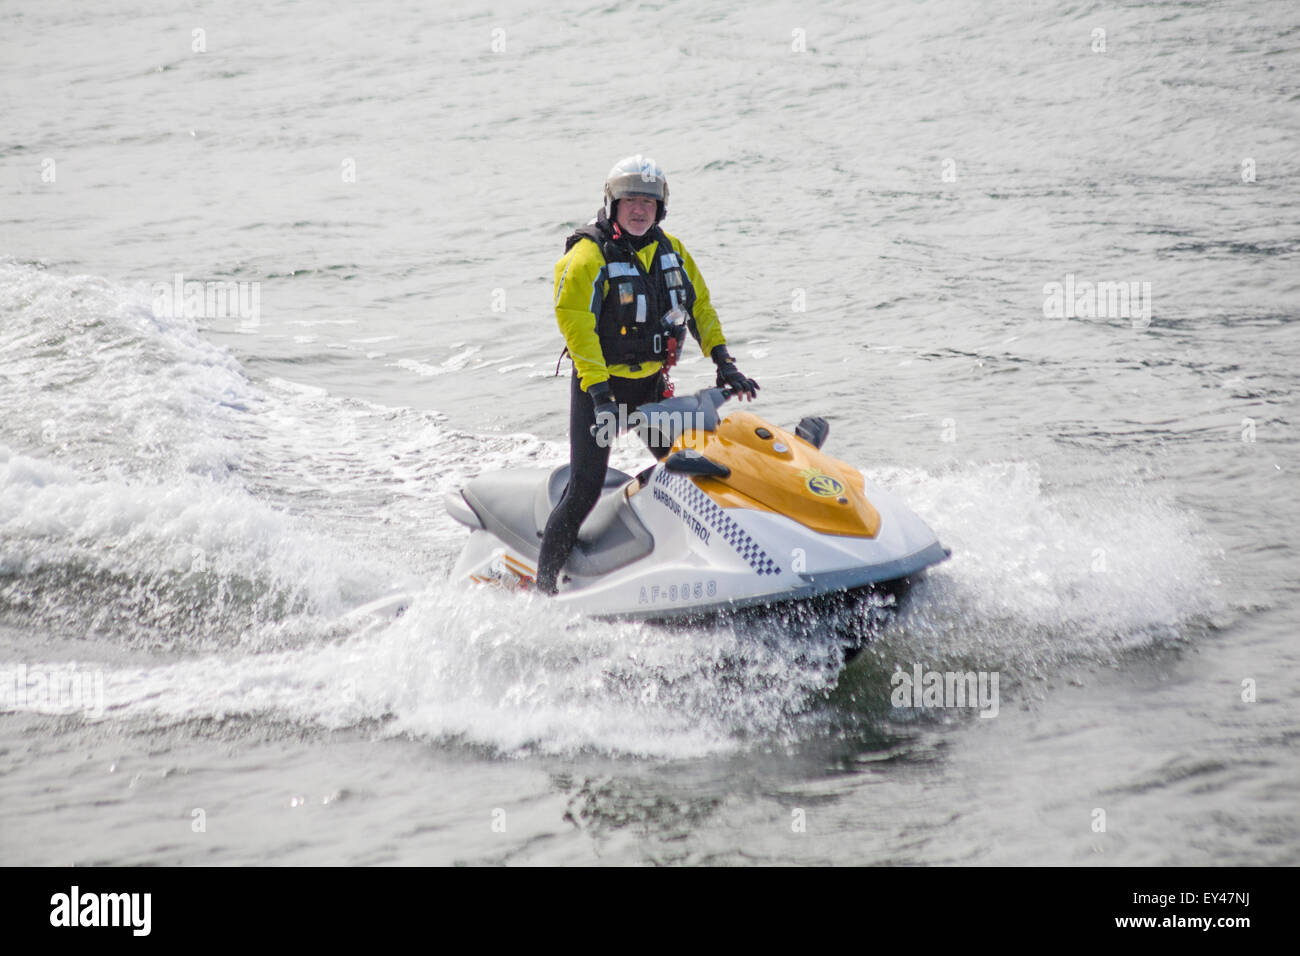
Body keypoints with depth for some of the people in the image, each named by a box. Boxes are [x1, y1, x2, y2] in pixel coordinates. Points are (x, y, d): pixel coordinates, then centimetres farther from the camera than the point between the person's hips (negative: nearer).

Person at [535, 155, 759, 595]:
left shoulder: (671, 251, 6)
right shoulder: (588, 256, -14)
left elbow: (699, 306, 14)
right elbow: (574, 323, -20)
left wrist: (724, 362, 3)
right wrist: (598, 391, -28)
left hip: (651, 385, 6)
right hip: (599, 385, -6)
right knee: (585, 489, -14)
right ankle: (544, 584, -9)